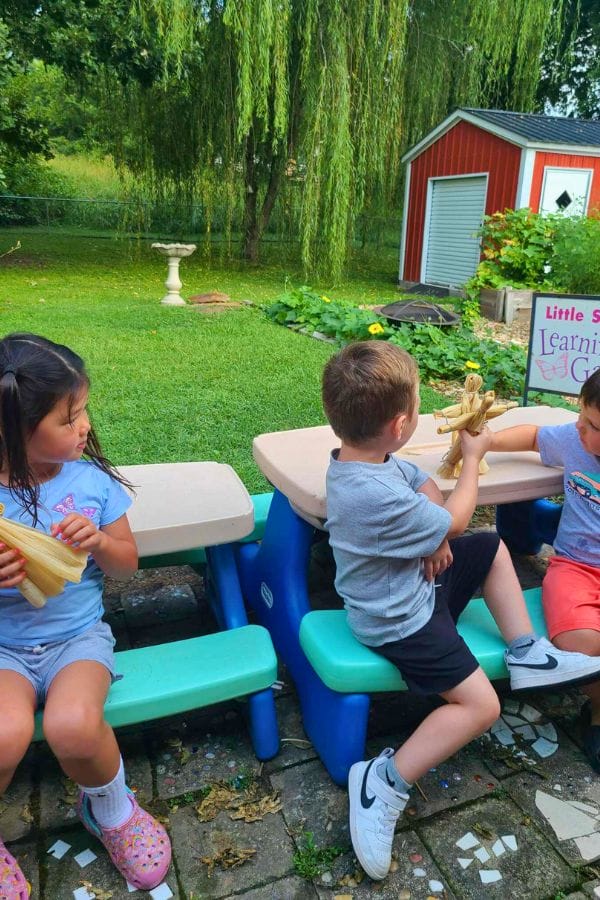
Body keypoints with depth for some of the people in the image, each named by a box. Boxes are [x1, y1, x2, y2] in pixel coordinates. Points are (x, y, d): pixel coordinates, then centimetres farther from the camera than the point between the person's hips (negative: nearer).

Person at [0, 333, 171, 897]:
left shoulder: (91, 478, -4)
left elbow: (127, 564, 4)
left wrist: (99, 541, -18)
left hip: (78, 635, 1)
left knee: (73, 725, -29)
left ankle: (110, 809, 8)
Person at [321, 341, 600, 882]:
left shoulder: (361, 455, -7)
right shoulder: (377, 496, -37)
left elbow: (423, 484, 9)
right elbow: (454, 521, -19)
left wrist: (437, 537, -10)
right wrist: (472, 460, -5)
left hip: (415, 581, 10)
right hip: (400, 620, -10)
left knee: (492, 548, 18)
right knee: (480, 705, -10)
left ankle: (526, 654, 22)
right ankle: (387, 782, -3)